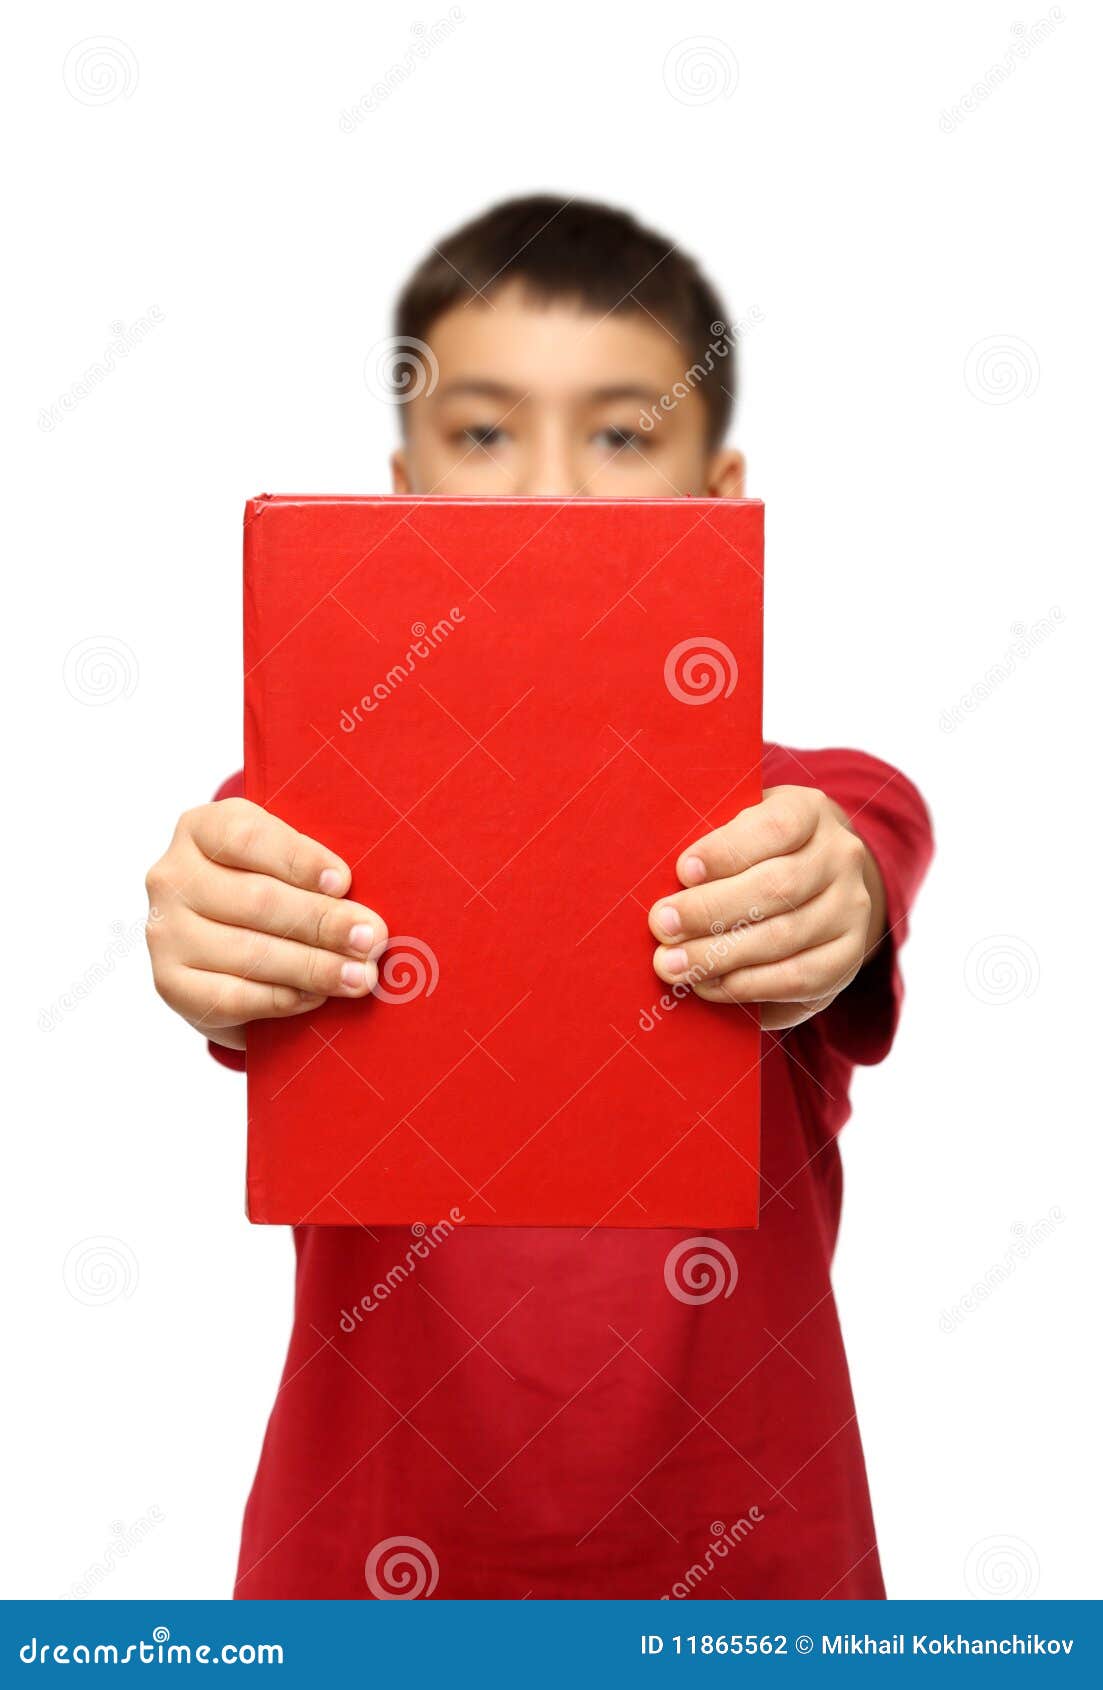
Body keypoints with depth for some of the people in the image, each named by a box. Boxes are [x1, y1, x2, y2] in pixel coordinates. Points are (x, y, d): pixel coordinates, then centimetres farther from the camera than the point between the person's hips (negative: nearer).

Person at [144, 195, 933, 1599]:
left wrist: (834, 912, -48)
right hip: (374, 1564, 0)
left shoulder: (812, 813, -5)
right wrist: (227, 967, -46)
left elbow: (867, 848, -26)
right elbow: (244, 955, -24)